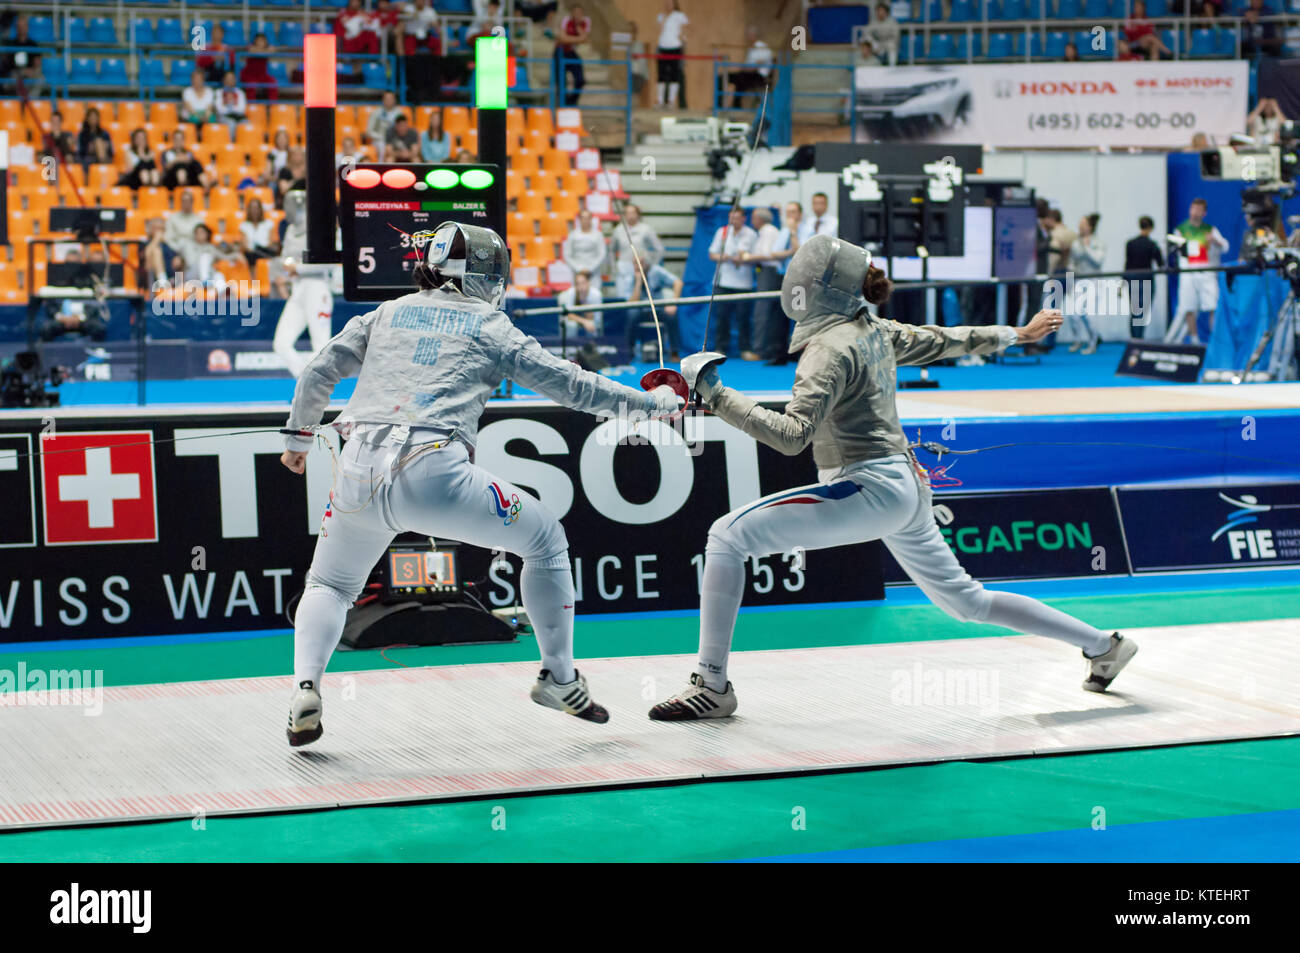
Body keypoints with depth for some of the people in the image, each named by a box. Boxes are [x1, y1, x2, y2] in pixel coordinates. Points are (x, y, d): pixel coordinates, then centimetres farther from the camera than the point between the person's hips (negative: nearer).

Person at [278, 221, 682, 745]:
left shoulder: (388, 313, 22)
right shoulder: (491, 327, 14)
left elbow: (318, 374, 23)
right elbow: (572, 386, 12)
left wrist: (299, 436, 39)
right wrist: (652, 402, 22)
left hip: (360, 471, 3)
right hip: (434, 471, -3)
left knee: (330, 585, 25)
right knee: (545, 537, 18)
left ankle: (305, 691, -1)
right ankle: (559, 677, 19)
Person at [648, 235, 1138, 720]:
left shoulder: (830, 347, -15)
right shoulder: (873, 330, 9)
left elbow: (792, 435, -25)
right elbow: (946, 341, 21)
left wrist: (716, 395, -26)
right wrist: (1017, 333, 36)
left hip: (869, 489, -9)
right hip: (905, 485, 9)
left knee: (727, 536, -12)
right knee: (967, 602, 23)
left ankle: (712, 685, -14)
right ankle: (1103, 645, 30)